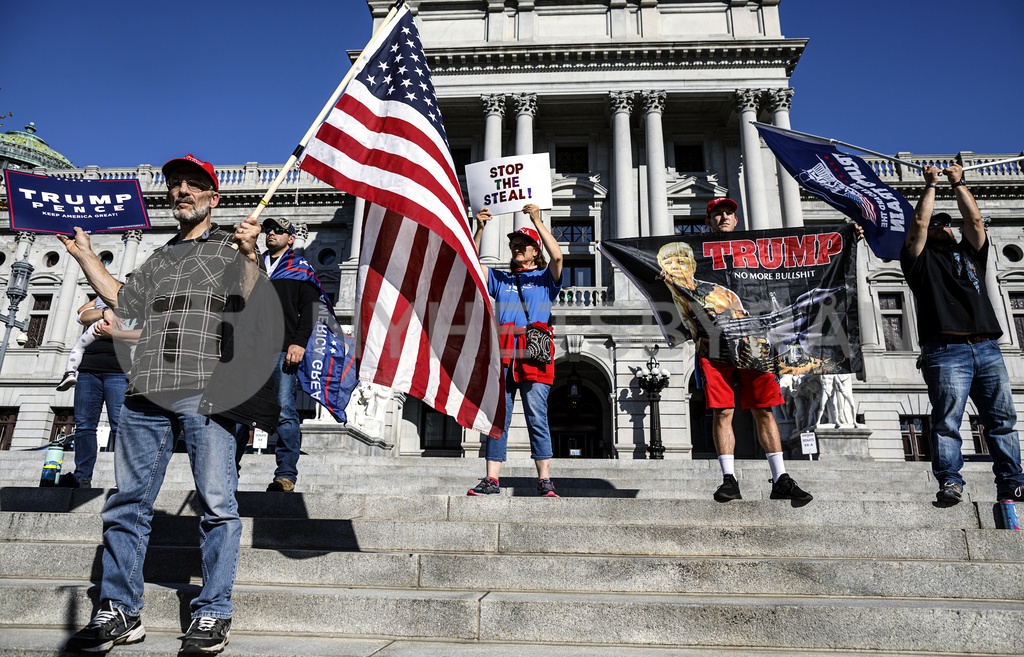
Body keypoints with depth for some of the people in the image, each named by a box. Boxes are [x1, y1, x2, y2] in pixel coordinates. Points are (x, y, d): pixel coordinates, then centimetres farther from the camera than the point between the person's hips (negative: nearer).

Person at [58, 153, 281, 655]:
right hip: (148, 391, 5)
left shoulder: (229, 245, 11)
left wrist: (248, 256, -17)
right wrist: (84, 255, 27)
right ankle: (119, 613, 18)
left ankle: (212, 614, 5)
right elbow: (122, 300, 27)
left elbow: (249, 304, -2)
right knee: (128, 503, 6)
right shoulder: (159, 258, 27)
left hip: (207, 391, -5)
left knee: (217, 504, -4)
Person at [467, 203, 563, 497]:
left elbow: (557, 256, -3)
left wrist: (537, 220, -4)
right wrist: (479, 229, 4)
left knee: (537, 419, -6)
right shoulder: (500, 279, 25)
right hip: (503, 354, 3)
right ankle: (492, 479, 0)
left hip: (534, 354, -3)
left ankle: (544, 480, -3)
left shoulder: (545, 278, 17)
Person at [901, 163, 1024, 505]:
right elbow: (920, 222, 2)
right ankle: (949, 482, -10)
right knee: (947, 420, -10)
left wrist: (958, 183, 20)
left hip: (987, 348, 5)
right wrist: (931, 185, 13)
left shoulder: (970, 253, 27)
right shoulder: (922, 259, 13)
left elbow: (975, 220, 16)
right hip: (946, 351, -5)